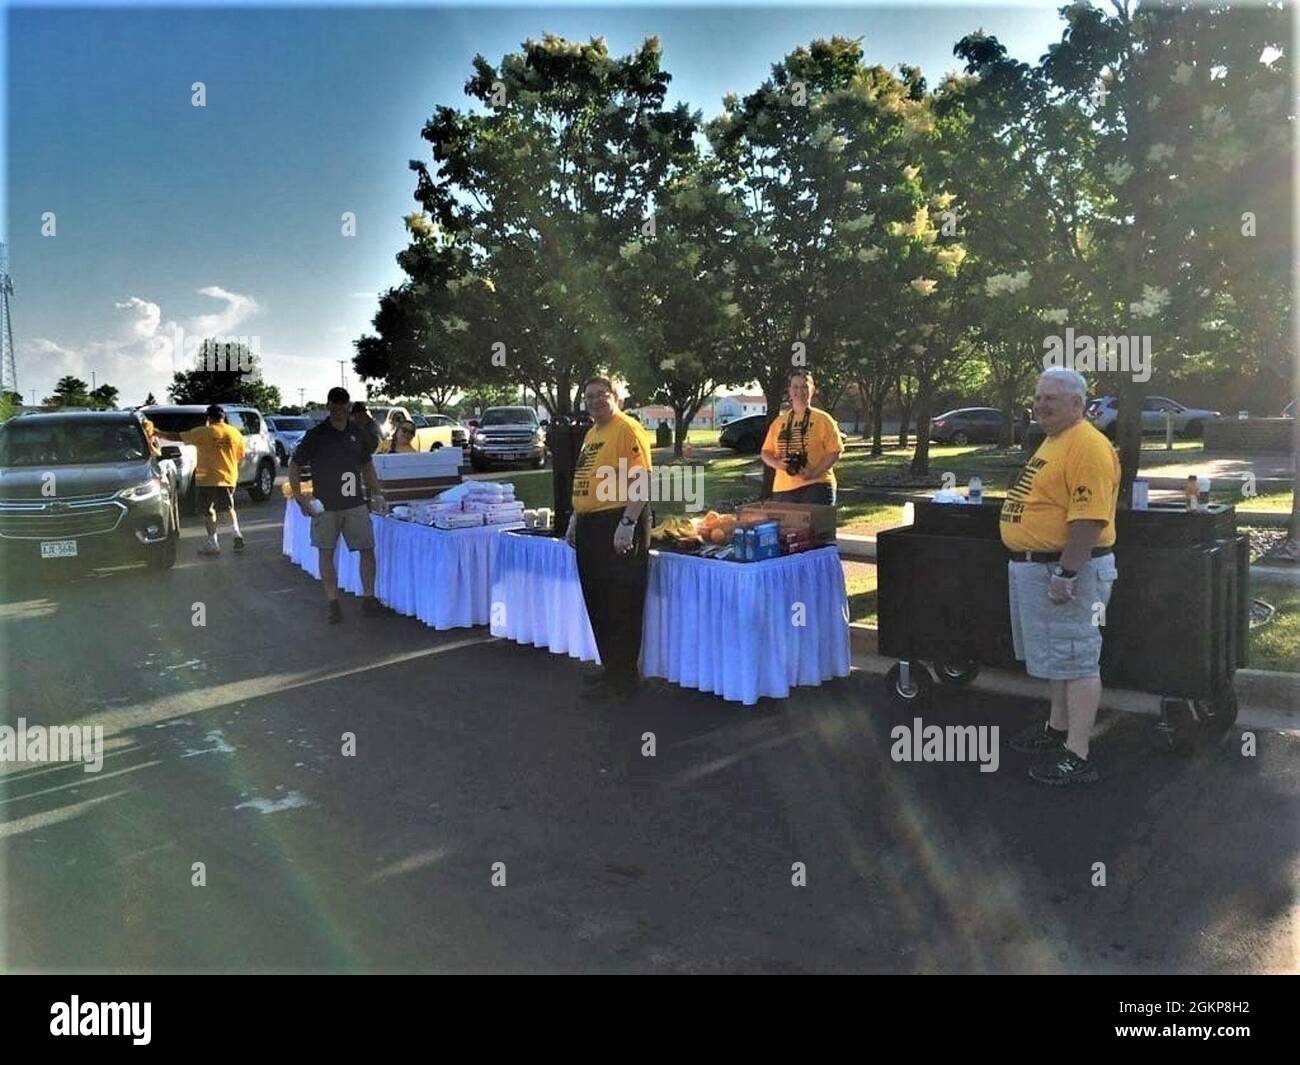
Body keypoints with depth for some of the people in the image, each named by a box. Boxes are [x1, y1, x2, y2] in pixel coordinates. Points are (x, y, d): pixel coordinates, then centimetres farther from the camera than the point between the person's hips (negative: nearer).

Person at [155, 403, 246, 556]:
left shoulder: (202, 432, -8)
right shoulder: (235, 433, 3)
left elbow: (177, 437, -2)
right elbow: (240, 457, 11)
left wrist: (159, 433, 11)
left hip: (207, 479, -4)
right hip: (229, 479, 4)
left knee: (207, 511, 8)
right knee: (228, 507, 22)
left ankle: (212, 543, 5)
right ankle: (236, 532, 3)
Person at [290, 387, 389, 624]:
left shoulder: (359, 434, 6)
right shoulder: (315, 435, -3)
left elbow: (367, 466, 18)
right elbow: (294, 466, 2)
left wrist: (377, 494, 9)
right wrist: (300, 499, -6)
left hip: (355, 504, 2)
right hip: (324, 506, -2)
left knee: (367, 549, 1)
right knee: (326, 554, 3)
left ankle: (368, 599, 14)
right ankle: (333, 605, 10)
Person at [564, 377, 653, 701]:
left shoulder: (628, 429, -10)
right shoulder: (591, 434, 18)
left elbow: (642, 481, -18)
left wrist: (628, 524, -24)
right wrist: (575, 519, 21)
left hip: (618, 526, -10)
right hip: (590, 526, 10)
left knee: (620, 605, -3)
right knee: (597, 602, 16)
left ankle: (622, 678, 6)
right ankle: (610, 666, 29)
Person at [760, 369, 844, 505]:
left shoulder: (823, 419, 2)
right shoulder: (779, 423, 15)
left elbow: (834, 451, -4)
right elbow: (766, 453, 18)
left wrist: (814, 473, -16)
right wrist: (776, 463, -5)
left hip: (816, 486, -4)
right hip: (783, 488, 4)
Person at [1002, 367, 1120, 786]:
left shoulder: (1088, 446, -19)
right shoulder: (1053, 442, 15)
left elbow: (1089, 519, -26)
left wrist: (1065, 574, -27)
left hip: (1067, 569, -10)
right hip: (1034, 565, 10)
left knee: (1075, 658, -3)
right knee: (1059, 654, 21)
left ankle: (1077, 756, 4)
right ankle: (1058, 728, 36)